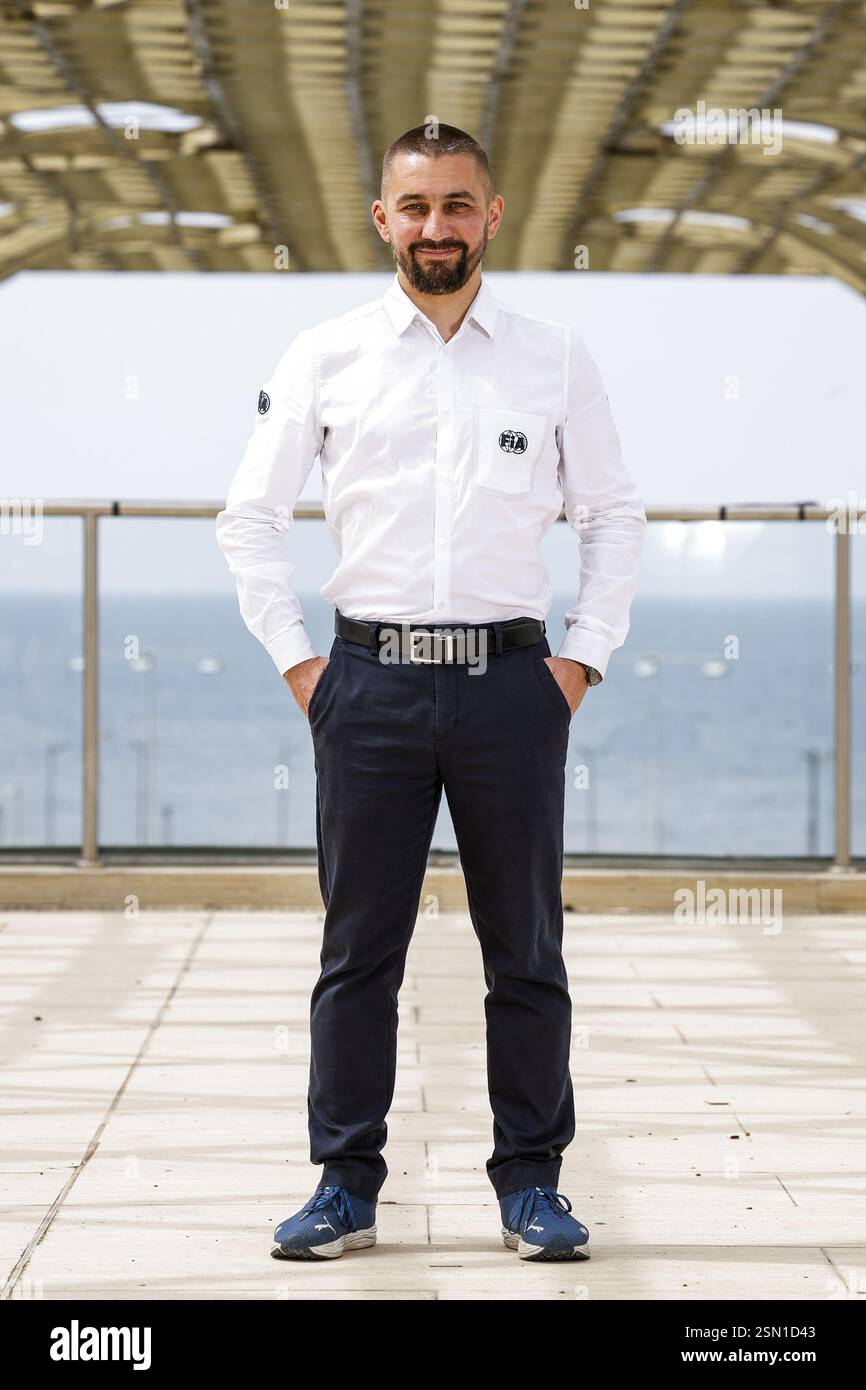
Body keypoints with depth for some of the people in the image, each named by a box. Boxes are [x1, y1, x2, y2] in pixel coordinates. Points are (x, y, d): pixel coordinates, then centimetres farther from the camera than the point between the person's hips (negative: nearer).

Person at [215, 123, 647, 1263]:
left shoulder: (556, 360, 6)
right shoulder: (325, 358, 5)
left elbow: (614, 517, 12)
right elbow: (249, 516, 9)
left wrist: (584, 657, 5)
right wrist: (294, 658, 3)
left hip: (512, 678, 0)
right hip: (371, 684, 0)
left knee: (526, 948, 4)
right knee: (359, 946, 2)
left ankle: (532, 1183, 13)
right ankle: (345, 1185, 10)